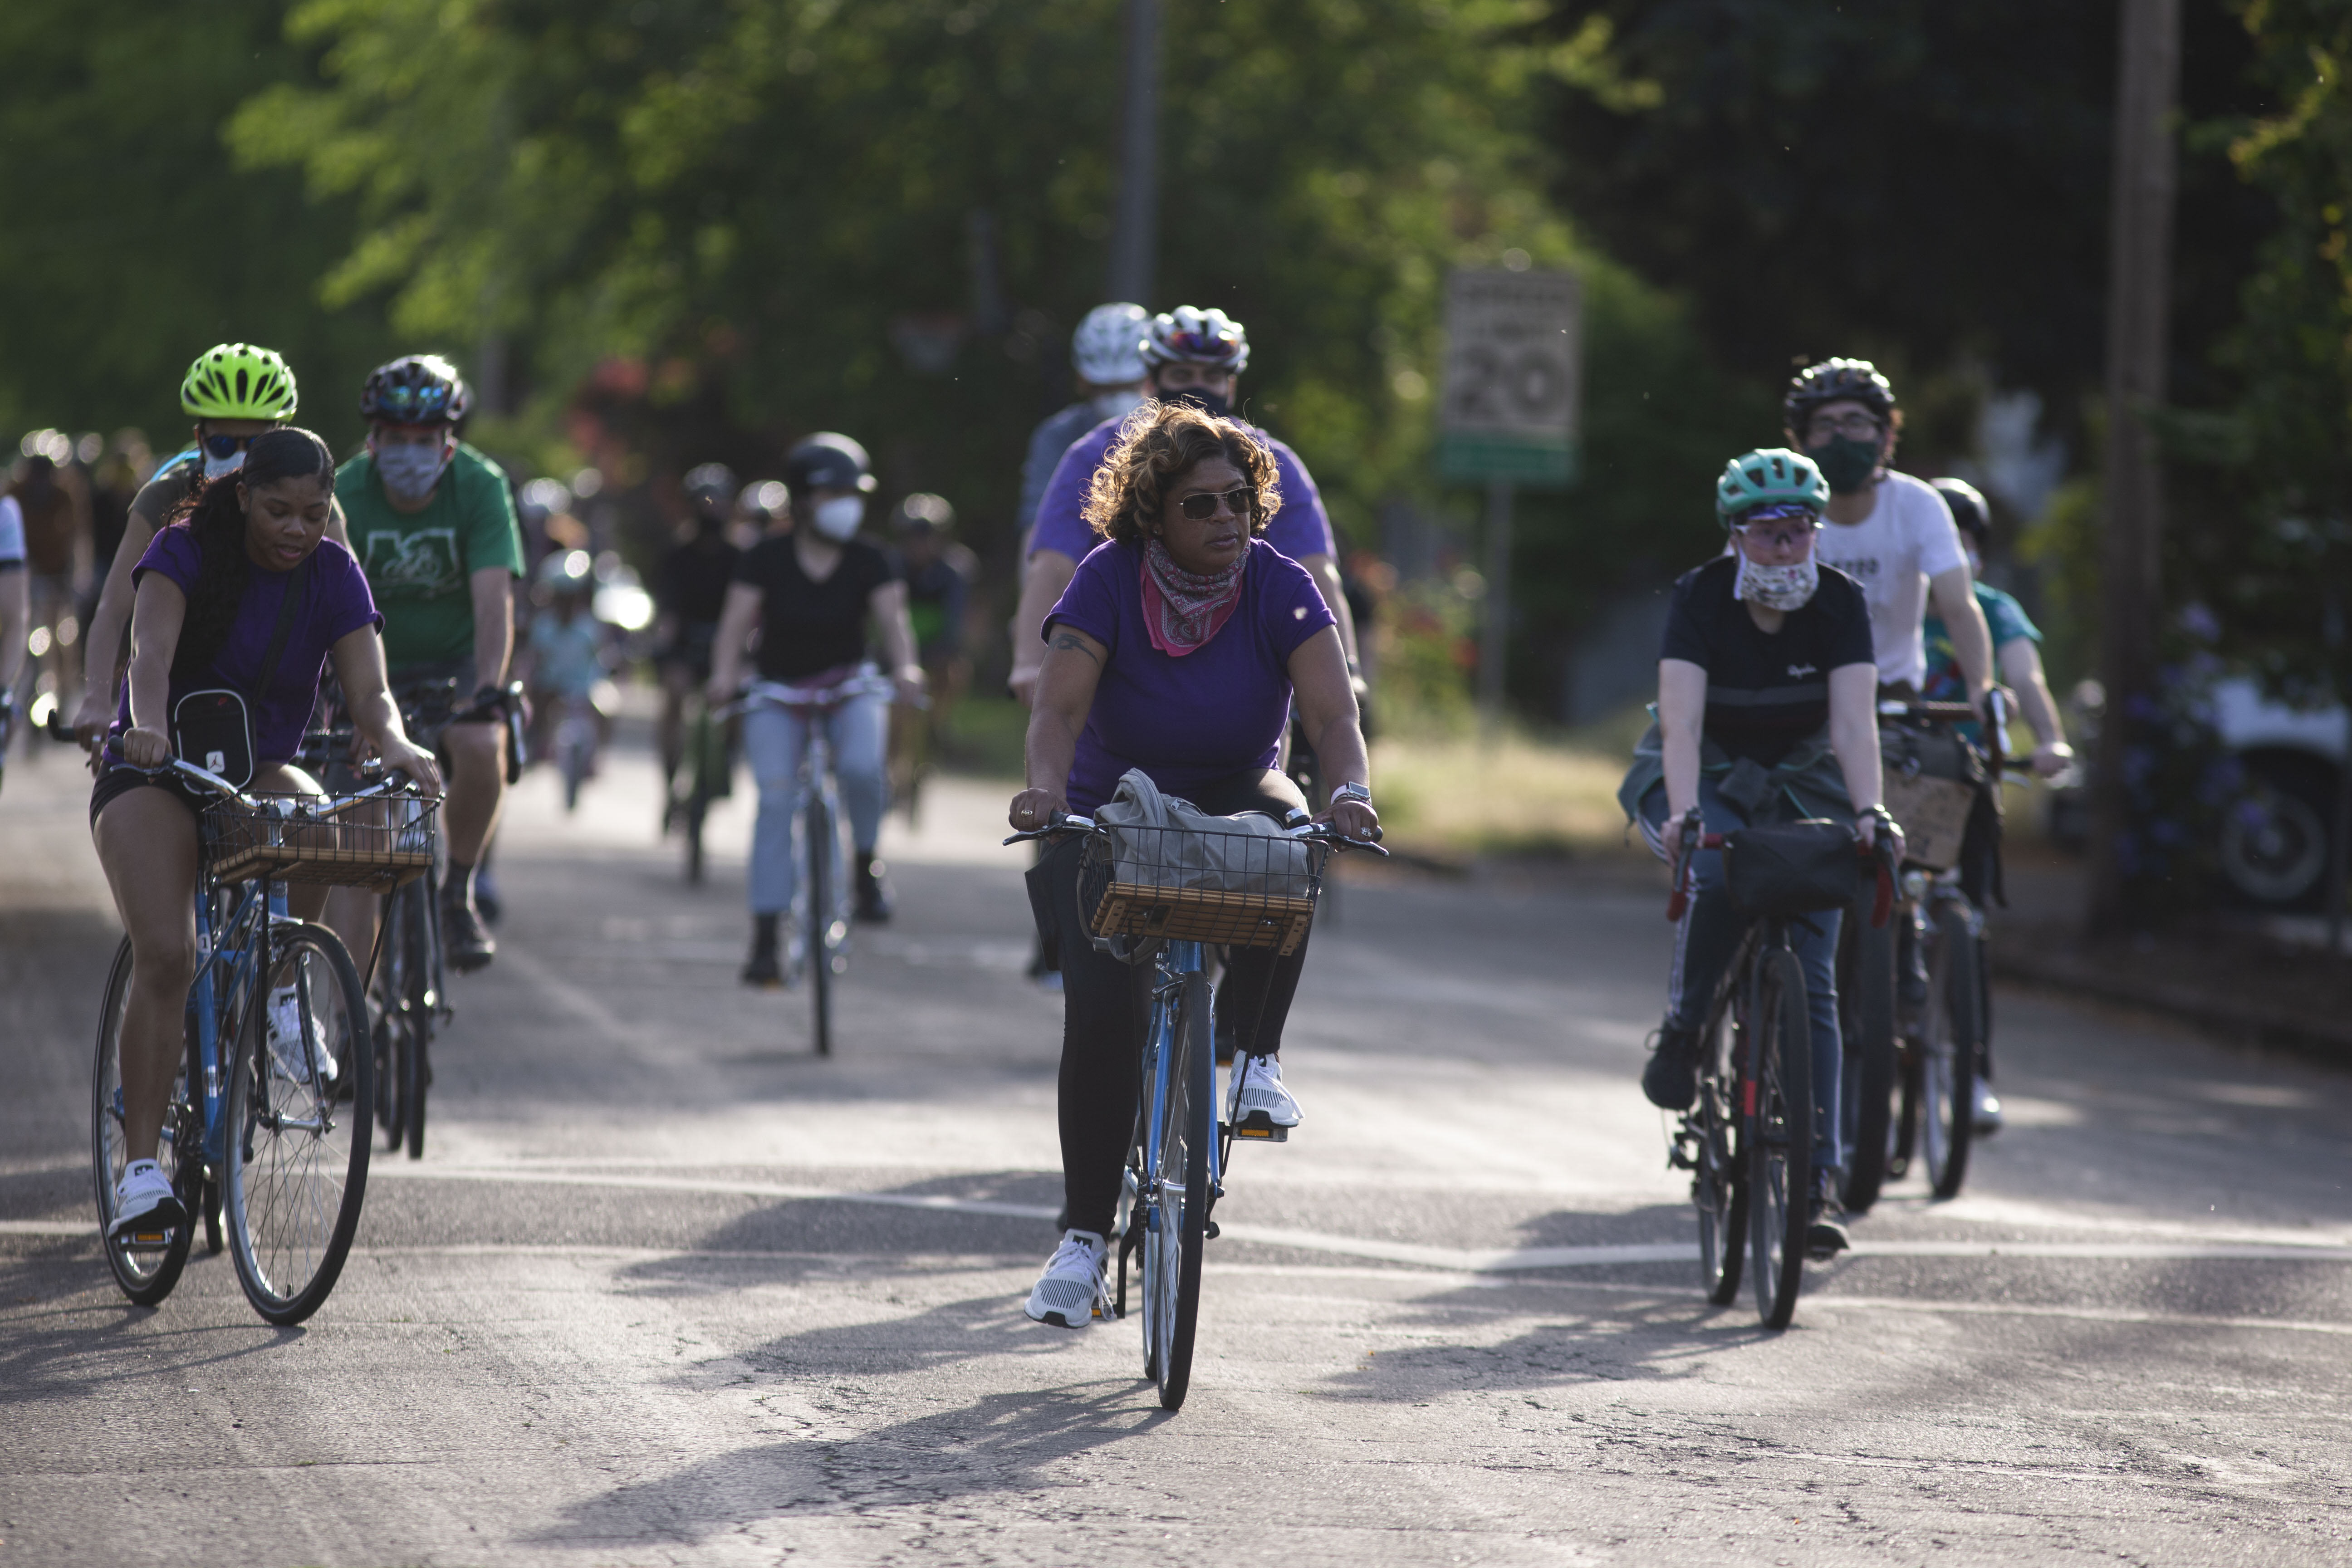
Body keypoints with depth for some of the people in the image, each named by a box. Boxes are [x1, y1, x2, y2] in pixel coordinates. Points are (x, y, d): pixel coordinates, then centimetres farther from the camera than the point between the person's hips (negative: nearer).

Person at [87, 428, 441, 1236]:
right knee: (165, 957, -23)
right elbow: (151, 650, -30)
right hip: (154, 773, -3)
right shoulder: (185, 550, -13)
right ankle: (142, 1167, -23)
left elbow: (368, 691, -15)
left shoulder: (333, 575, -5)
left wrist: (394, 744, -38)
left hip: (260, 769, 3)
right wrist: (148, 725, -52)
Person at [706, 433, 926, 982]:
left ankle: (867, 865, -1)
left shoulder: (869, 562, -5)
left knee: (862, 766, -31)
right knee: (775, 800, -16)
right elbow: (737, 621, -14)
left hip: (848, 688, 0)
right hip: (778, 693, 0)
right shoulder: (767, 558, -7)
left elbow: (892, 617, -17)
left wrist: (906, 667, -38)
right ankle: (766, 939, -14)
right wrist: (726, 674, -33)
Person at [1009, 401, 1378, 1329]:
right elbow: (1060, 703, -28)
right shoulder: (1109, 582, -17)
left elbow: (1332, 711, -24)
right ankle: (1084, 1234, -7)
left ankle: (1256, 1060, -19)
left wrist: (1351, 791, -46)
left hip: (1232, 800, 1)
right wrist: (1045, 789, -49)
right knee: (1104, 1010, -20)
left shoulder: (1278, 590, -13)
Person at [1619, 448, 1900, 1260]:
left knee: (1810, 982, -9)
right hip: (1703, 776, -2)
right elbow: (1682, 719, -31)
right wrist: (1684, 815, -47)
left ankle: (1817, 1179, -11)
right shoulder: (1700, 597, -20)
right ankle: (1683, 1034, -14)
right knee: (1718, 872, -37)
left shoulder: (1840, 602, -16)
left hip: (1799, 783, 2)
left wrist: (1869, 811, -43)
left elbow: (1853, 720, -26)